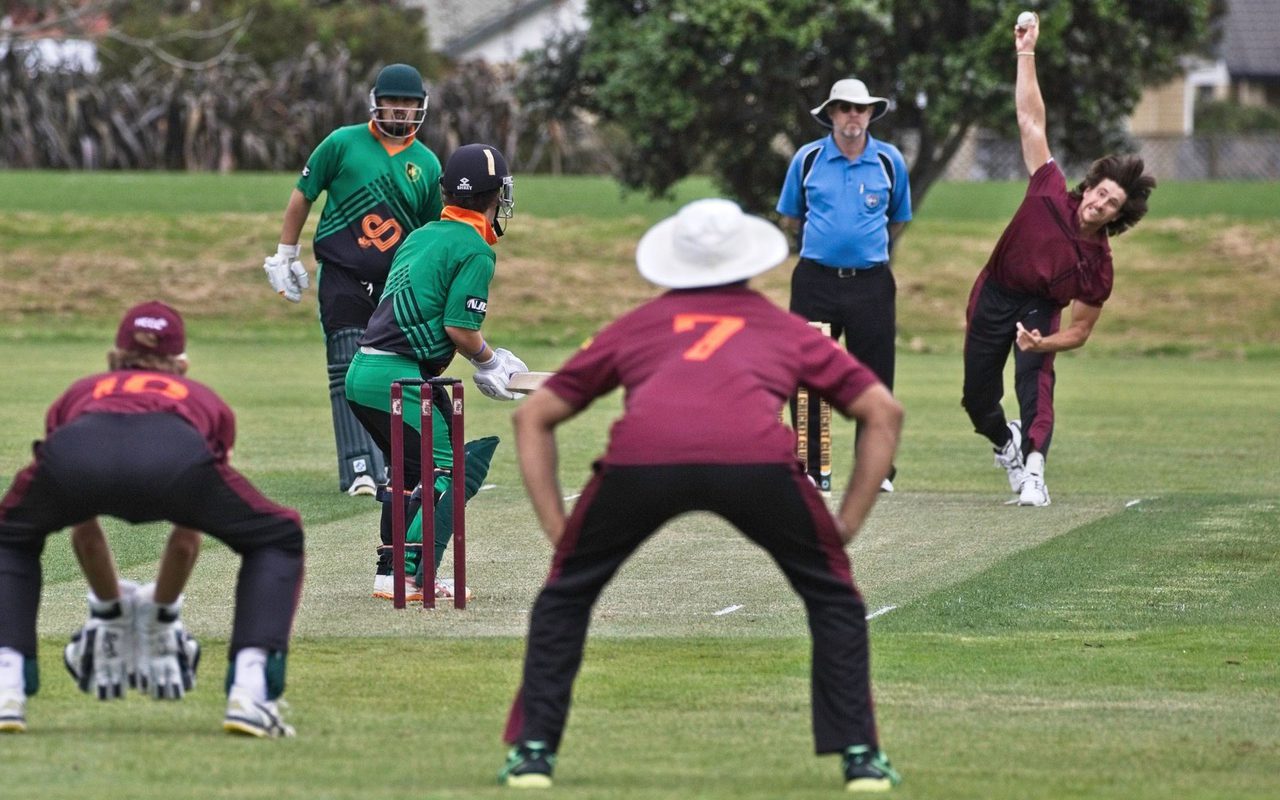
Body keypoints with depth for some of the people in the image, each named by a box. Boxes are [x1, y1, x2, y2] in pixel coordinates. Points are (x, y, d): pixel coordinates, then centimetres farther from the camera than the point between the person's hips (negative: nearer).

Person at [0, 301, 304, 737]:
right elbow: (187, 538, 52)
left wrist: (108, 603, 71)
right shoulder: (205, 402, 44)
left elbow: (85, 534, 55)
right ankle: (248, 696, 8)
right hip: (177, 455, -1)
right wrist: (163, 609, 68)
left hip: (75, 452, 1)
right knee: (277, 540, 26)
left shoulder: (79, 394, 45)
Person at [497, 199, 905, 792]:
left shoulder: (638, 325, 37)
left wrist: (557, 529, 32)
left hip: (640, 455, 1)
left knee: (566, 594, 25)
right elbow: (884, 412, 32)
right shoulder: (784, 328, 35)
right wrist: (848, 525, 31)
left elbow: (533, 416, 36)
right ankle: (860, 757, 17)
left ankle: (533, 752, 17)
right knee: (832, 595, 23)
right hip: (755, 456, 0)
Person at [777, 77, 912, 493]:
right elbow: (790, 217, 16)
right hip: (815, 281, 0)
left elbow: (898, 220, 18)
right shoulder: (808, 159, 3)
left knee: (874, 379, 0)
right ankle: (808, 468, 6)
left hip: (871, 282, 0)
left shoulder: (889, 161, 5)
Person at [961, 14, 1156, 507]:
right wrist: (1026, 55, -17)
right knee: (977, 397, 6)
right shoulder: (1051, 194, -17)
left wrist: (1044, 343, -32)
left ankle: (1033, 469, -41)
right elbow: (1031, 121, -15)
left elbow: (1081, 329, -13)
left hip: (1040, 307, -2)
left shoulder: (1098, 263, -19)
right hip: (994, 296, 2)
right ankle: (1005, 442, 40)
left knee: (1036, 378, -30)